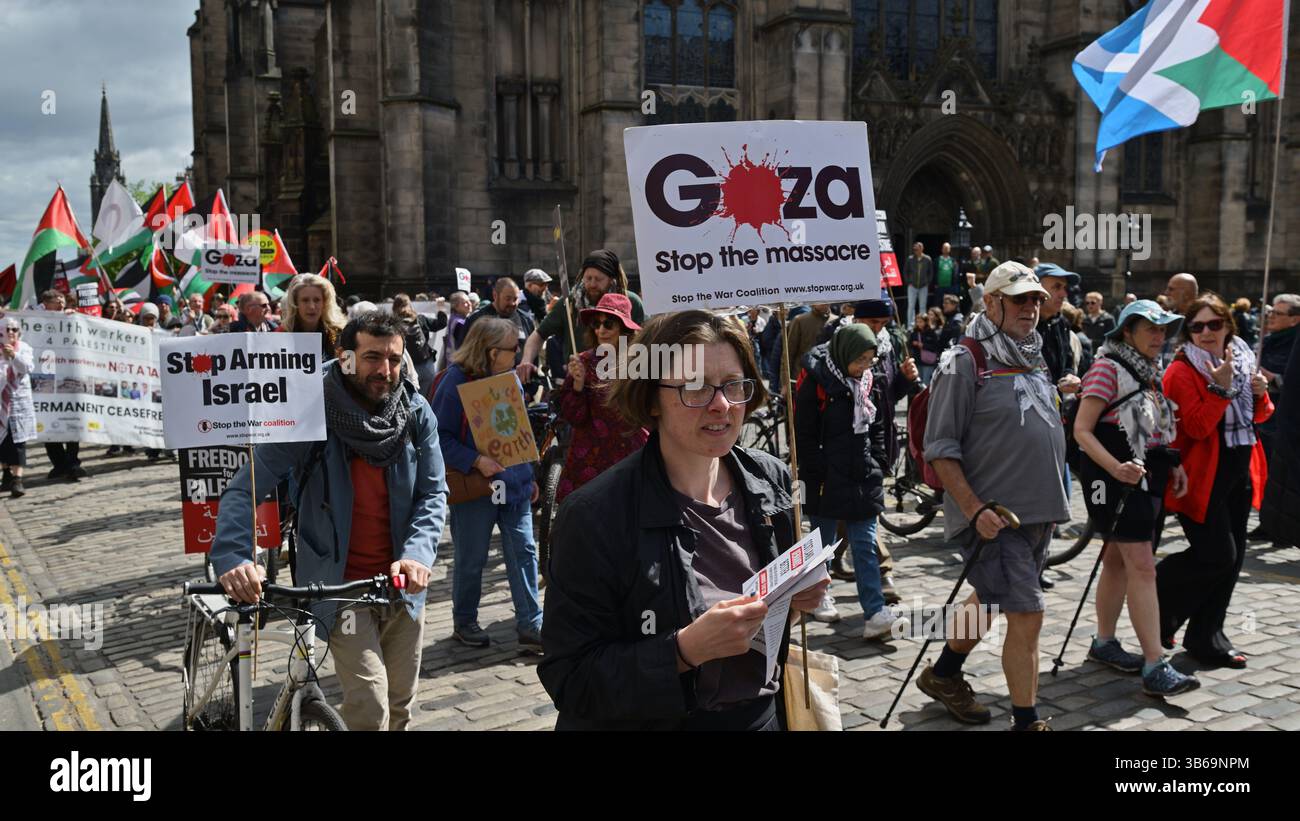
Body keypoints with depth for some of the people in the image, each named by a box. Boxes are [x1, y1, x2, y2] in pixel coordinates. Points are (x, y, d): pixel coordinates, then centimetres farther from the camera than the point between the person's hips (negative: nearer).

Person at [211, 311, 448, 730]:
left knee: (400, 707, 17)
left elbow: (433, 493, -4)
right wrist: (233, 555, -33)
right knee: (370, 708, -14)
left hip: (402, 585, 4)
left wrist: (417, 553, -22)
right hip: (339, 585, -4)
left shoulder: (416, 413, -6)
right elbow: (246, 487, -16)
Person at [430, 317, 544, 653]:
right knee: (471, 559, 8)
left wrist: (529, 476, 17)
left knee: (524, 552, 3)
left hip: (514, 484, 6)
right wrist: (476, 461, -26)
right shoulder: (456, 382, -13)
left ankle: (530, 626, 9)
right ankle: (464, 623, 27)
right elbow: (441, 437, -15)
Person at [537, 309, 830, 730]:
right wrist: (685, 649, -34)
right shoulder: (595, 515, -24)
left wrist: (798, 597, -12)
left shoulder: (772, 479, -8)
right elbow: (570, 681, -22)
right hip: (661, 719, -4)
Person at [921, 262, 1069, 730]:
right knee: (1027, 615, -7)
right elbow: (940, 449, -15)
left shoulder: (1036, 362, 13)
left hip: (1039, 514, 8)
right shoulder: (965, 363, -11)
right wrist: (975, 509, -20)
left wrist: (1053, 500, 18)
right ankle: (1027, 722, 6)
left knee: (992, 599, 20)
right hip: (994, 517, -8)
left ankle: (944, 675, 39)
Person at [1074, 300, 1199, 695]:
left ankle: (1104, 642, 26)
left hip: (1147, 475, 9)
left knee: (1118, 559, 15)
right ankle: (1155, 666, -13)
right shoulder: (1108, 367, -10)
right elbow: (1082, 430, -16)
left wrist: (1173, 465, 8)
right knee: (1142, 566, -13)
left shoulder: (1149, 371, 15)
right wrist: (1116, 468, -29)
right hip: (1116, 478, -9)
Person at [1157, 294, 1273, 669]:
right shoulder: (1182, 370, -11)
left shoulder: (1242, 359, 11)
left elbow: (1257, 417, 20)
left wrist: (1260, 395, -1)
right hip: (1204, 476, -7)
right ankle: (1158, 599, 13)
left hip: (1239, 473, 7)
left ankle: (1207, 637, 20)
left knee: (1232, 557, 9)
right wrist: (1221, 388, -27)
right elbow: (1197, 427, -19)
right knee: (1218, 555, -12)